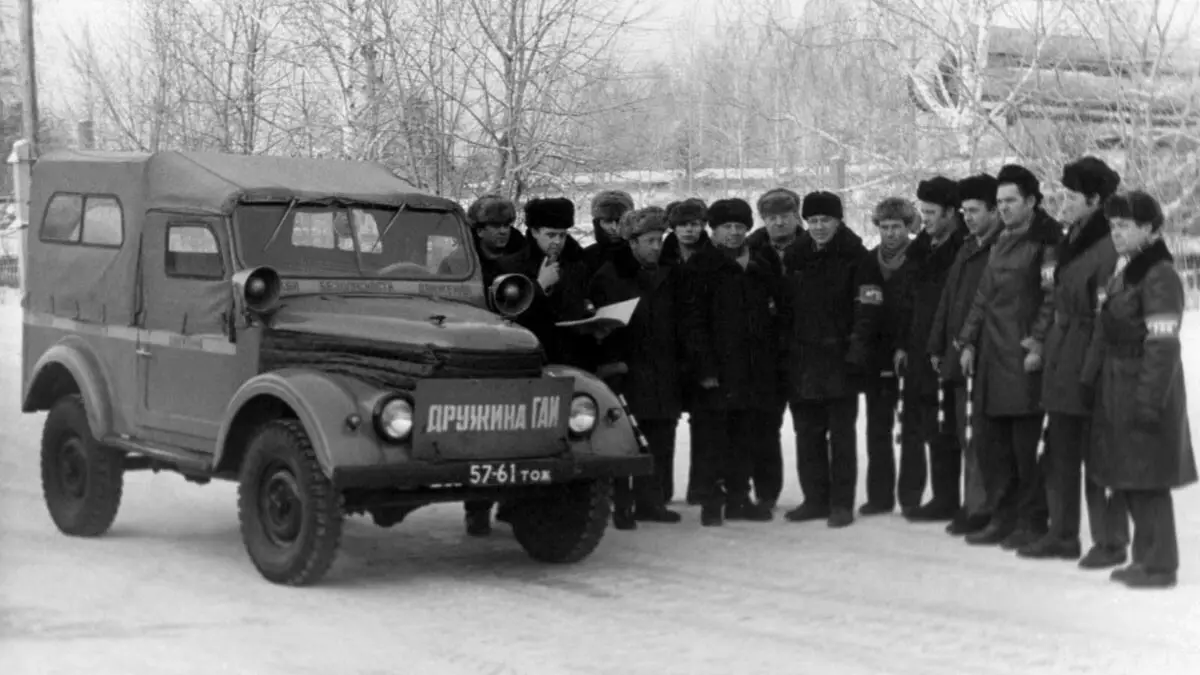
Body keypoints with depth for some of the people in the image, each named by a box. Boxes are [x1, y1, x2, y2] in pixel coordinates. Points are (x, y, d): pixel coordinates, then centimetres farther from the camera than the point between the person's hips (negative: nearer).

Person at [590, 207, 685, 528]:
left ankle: (651, 501, 16)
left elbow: (677, 321, 16)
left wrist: (678, 362, 8)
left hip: (663, 373, 5)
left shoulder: (668, 276, 14)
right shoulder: (609, 276, -3)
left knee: (661, 439, 7)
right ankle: (622, 506, -2)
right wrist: (610, 363, -13)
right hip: (627, 369, -5)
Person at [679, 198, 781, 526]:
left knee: (746, 439, 10)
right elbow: (693, 321, -9)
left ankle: (738, 498, 20)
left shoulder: (761, 268, 15)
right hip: (716, 372, -5)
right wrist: (704, 368, -16)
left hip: (755, 372, 5)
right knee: (712, 439, -3)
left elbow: (774, 317, 19)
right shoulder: (701, 266, -3)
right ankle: (711, 501, 4)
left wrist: (771, 362, 9)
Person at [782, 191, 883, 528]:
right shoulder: (795, 257, 11)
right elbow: (784, 306, 15)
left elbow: (868, 307, -10)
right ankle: (815, 499, 18)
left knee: (841, 434, -1)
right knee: (807, 433, 10)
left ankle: (841, 503, 4)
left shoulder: (856, 257, -5)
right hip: (802, 359, 5)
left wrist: (858, 349, -19)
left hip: (840, 358, -5)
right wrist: (783, 347, 8)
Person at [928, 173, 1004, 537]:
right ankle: (973, 507, 17)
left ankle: (979, 510, -2)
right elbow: (948, 300, 21)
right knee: (967, 436, 11)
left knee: (979, 437, -7)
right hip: (960, 357, 8)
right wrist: (938, 346, 17)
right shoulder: (967, 250, 18)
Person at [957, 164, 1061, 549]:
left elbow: (1052, 299, -13)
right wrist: (968, 342, 13)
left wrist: (1039, 342, -19)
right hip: (992, 359, 8)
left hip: (1025, 360, -8)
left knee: (1024, 448, -4)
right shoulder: (1001, 245, 18)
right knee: (993, 448, 11)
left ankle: (1031, 524, 6)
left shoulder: (1046, 243, -6)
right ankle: (1003, 519, 19)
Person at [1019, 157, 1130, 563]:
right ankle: (1062, 535, 24)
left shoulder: (1109, 247, -16)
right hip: (1062, 365, 9)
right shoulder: (1069, 243, 13)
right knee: (1059, 456, 14)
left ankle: (1109, 542, 10)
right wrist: (1044, 343, 14)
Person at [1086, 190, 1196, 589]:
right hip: (1117, 390, 9)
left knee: (1147, 480, -3)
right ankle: (1146, 556, 24)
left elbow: (1163, 346, -20)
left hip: (1145, 391, -9)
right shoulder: (1124, 273, 12)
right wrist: (1093, 378, 16)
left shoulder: (1159, 276, -16)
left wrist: (1149, 402, -22)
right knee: (1126, 479, 14)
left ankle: (1160, 565, 5)